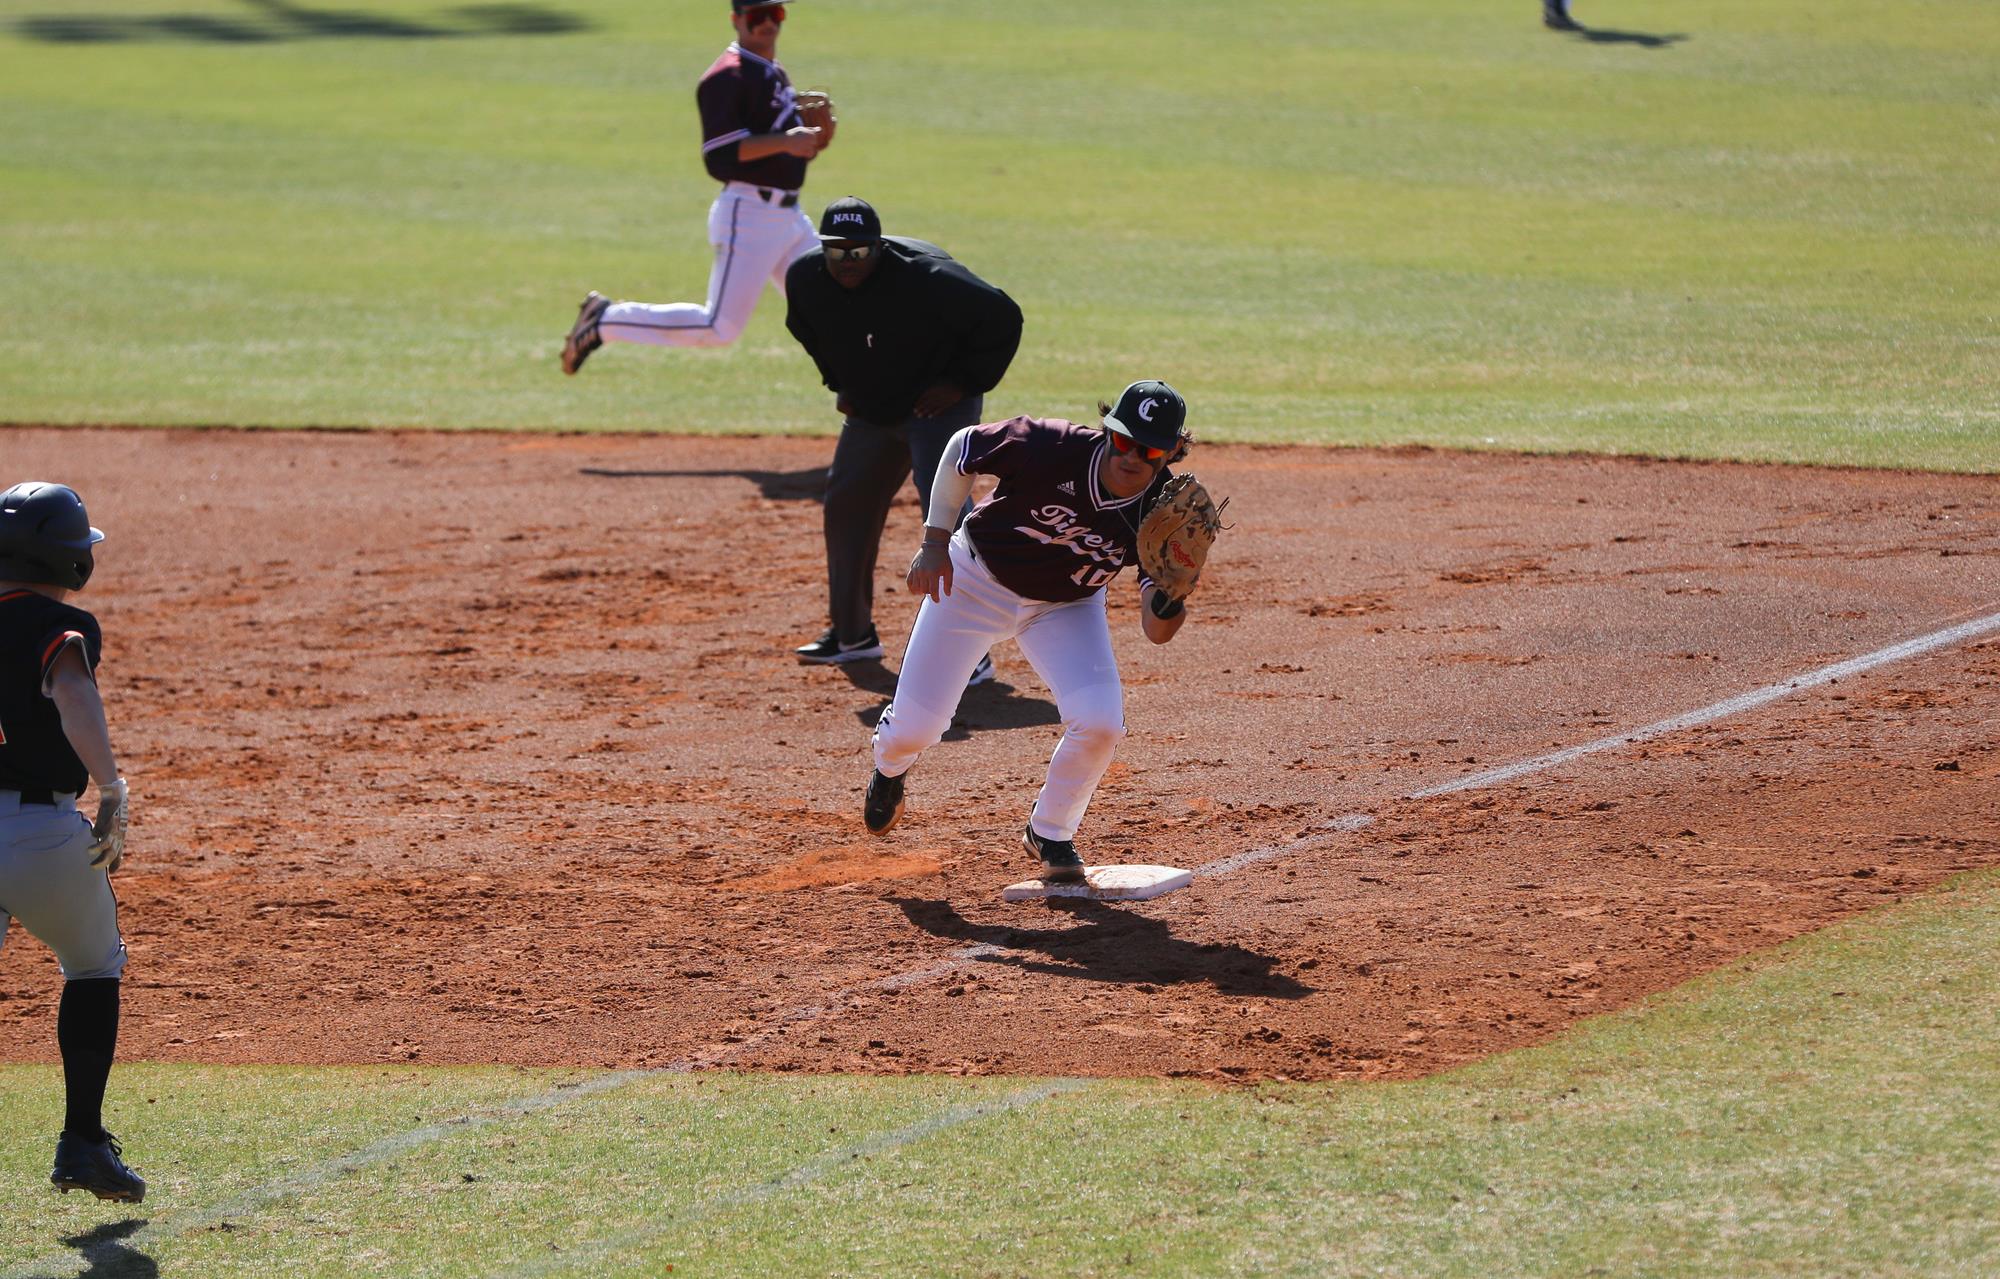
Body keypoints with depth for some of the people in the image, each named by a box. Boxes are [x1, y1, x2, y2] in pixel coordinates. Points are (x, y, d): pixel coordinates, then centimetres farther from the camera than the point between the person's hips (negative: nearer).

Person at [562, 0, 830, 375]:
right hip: (749, 215, -9)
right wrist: (784, 141, -27)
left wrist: (814, 141, 3)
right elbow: (719, 155, -21)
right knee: (720, 327, -8)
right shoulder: (728, 77, -12)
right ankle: (605, 320, 4)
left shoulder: (775, 76, 17)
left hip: (789, 217, 9)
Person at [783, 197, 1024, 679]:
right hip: (870, 408, 7)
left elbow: (1003, 317, -23)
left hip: (938, 405, -7)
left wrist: (964, 384, -20)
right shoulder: (804, 278, -12)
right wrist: (839, 383, 10)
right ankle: (852, 633, 29)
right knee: (845, 507, 13)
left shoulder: (925, 278, -31)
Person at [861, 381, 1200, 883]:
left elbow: (1157, 631, -22)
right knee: (915, 728, 0)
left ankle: (1050, 833, 9)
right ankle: (891, 762, 42)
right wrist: (935, 543, -13)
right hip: (973, 579, -1)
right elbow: (962, 448, -13)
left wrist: (1173, 590, -44)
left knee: (1100, 722, -21)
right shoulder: (1051, 447, -31)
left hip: (1066, 608, 2)